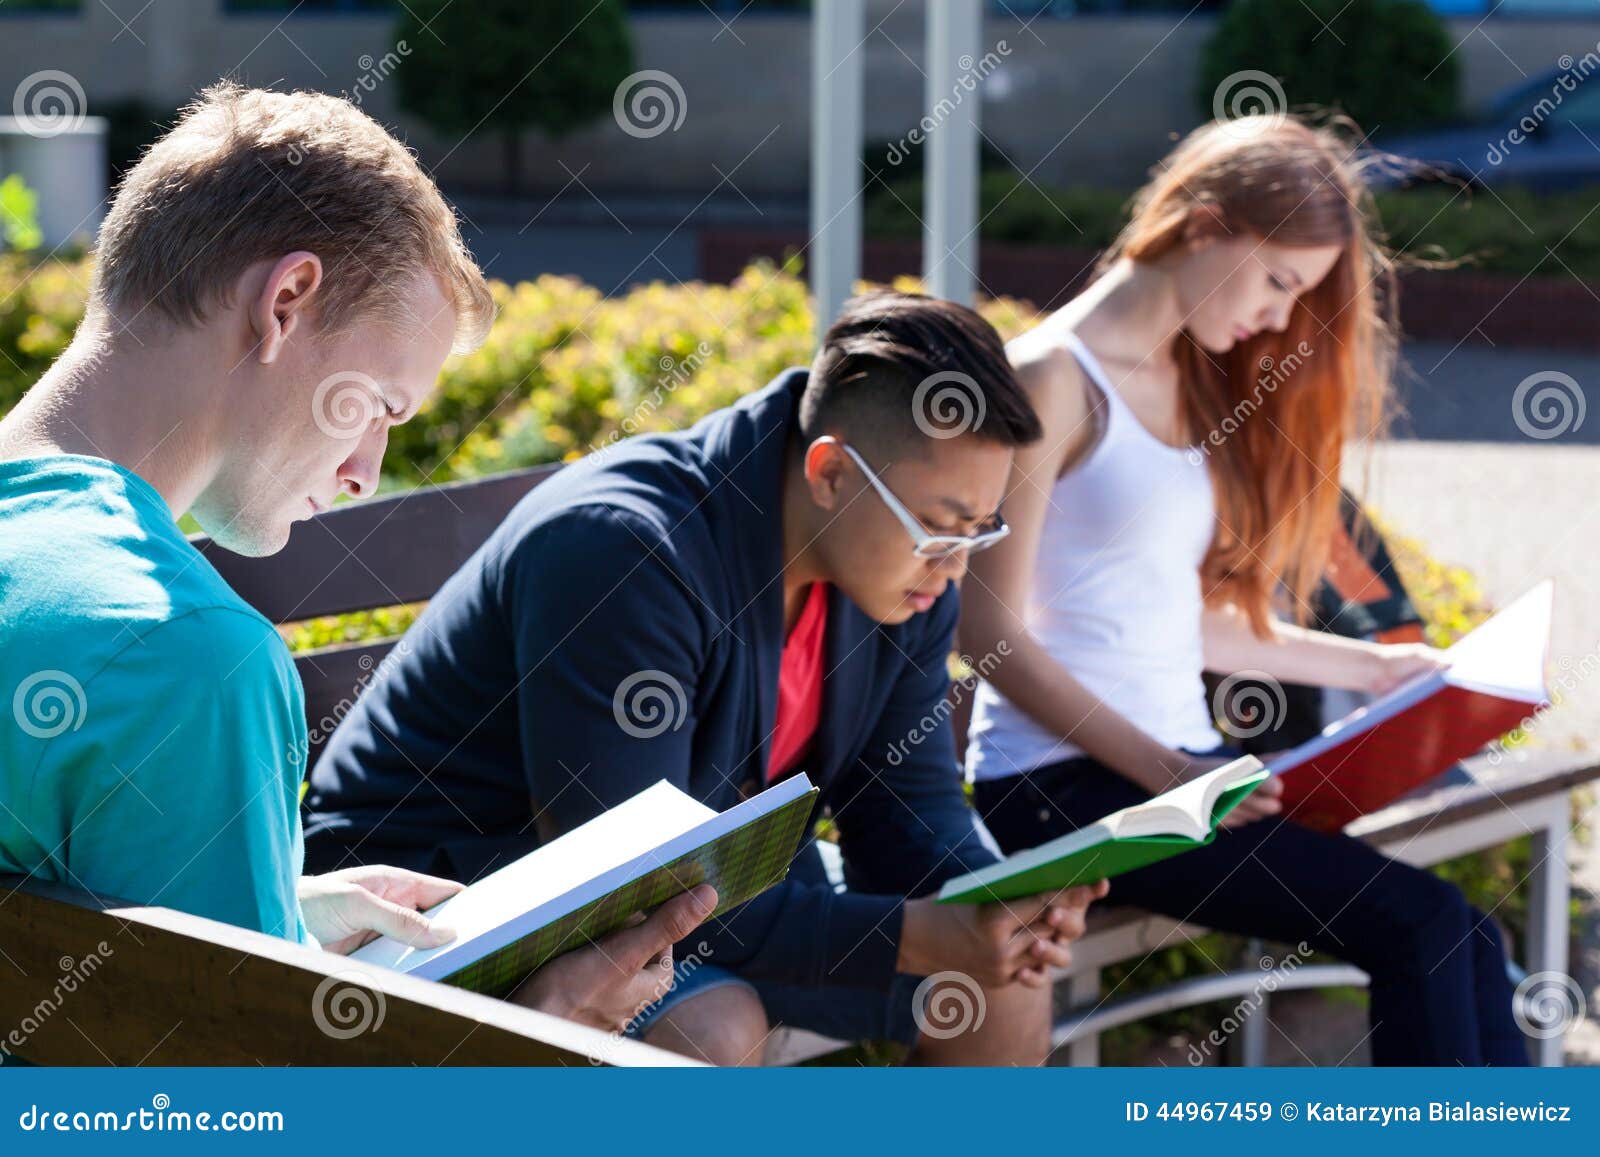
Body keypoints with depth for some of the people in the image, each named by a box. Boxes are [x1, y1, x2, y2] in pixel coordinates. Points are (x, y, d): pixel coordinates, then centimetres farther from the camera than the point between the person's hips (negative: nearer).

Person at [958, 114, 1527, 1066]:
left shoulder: (1195, 381, 18)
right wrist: (1161, 769, -20)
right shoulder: (1054, 379, -8)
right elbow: (991, 630, -12)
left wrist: (1368, 666, 19)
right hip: (1063, 782, -8)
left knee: (1466, 945, -13)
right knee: (1419, 925, -21)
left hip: (1183, 764, 8)